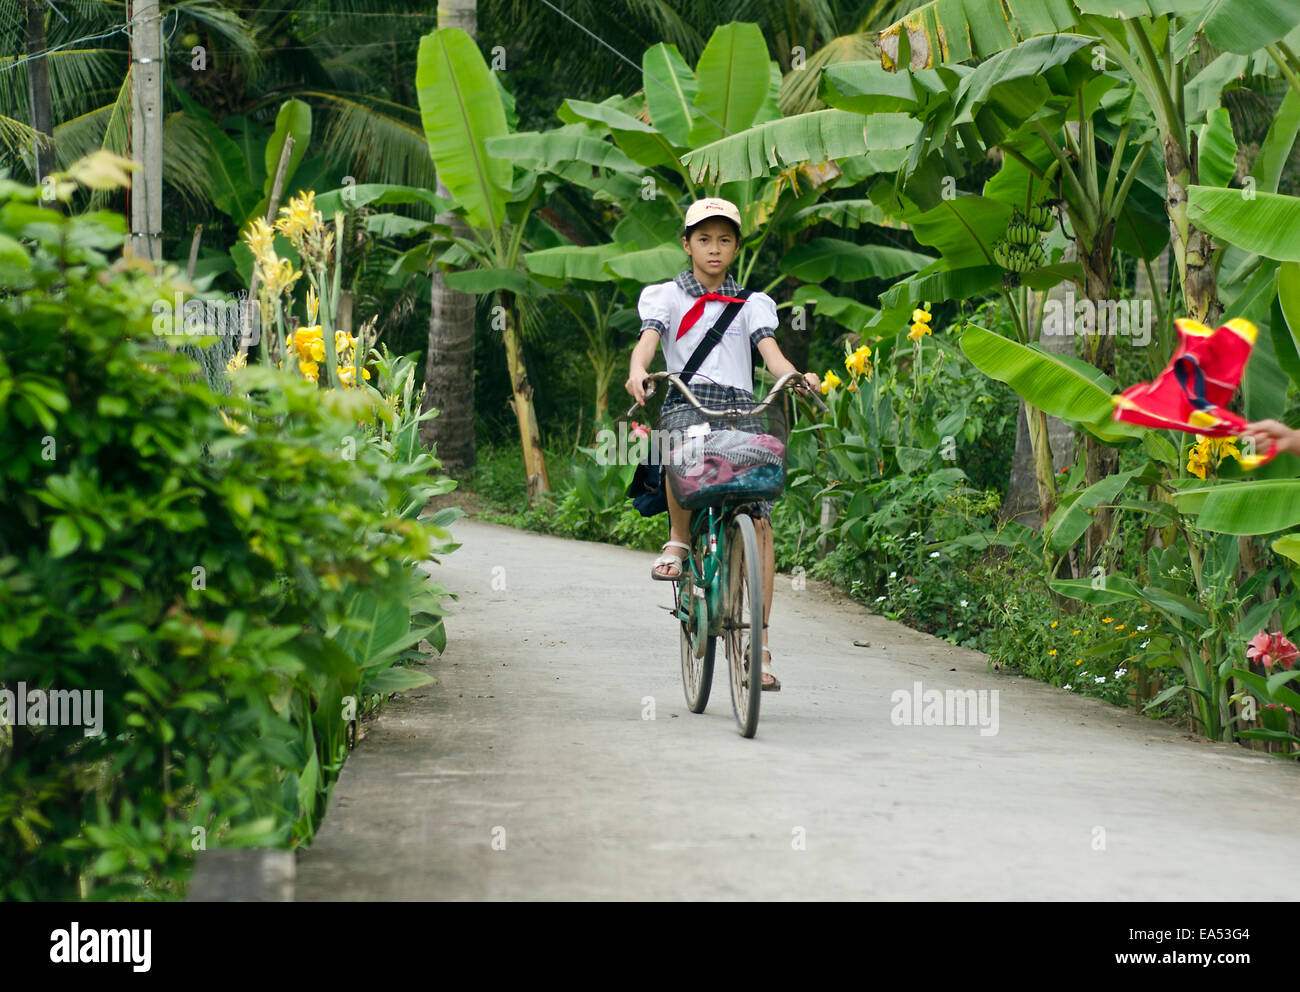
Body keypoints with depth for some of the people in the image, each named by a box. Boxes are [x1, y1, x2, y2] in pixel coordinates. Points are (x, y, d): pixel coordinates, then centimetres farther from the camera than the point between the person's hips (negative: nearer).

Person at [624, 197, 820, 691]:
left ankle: (759, 643, -12)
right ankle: (679, 537, -12)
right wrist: (637, 370, -27)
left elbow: (770, 352, 3)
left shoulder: (751, 304, 20)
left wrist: (795, 376, -20)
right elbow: (649, 338, -4)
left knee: (759, 520, -13)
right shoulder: (667, 297, 15)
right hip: (685, 402, -2)